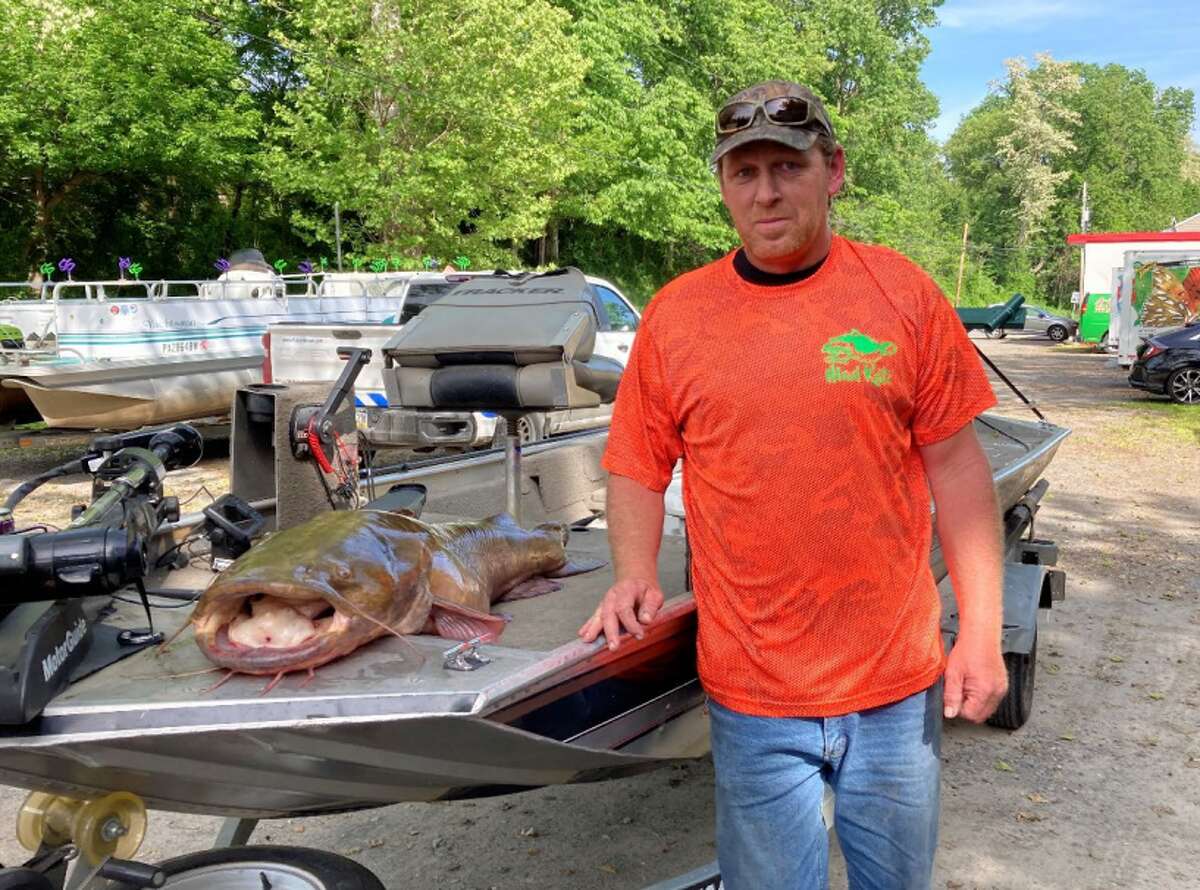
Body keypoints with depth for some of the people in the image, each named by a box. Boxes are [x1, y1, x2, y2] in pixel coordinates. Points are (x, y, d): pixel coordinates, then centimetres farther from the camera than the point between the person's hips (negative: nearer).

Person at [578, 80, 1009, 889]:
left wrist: (981, 632, -3)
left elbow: (956, 465, 0)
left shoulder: (903, 293, -3)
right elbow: (637, 470, 7)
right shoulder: (673, 316, -2)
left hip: (899, 684, 1)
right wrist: (636, 577, -9)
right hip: (753, 698, 0)